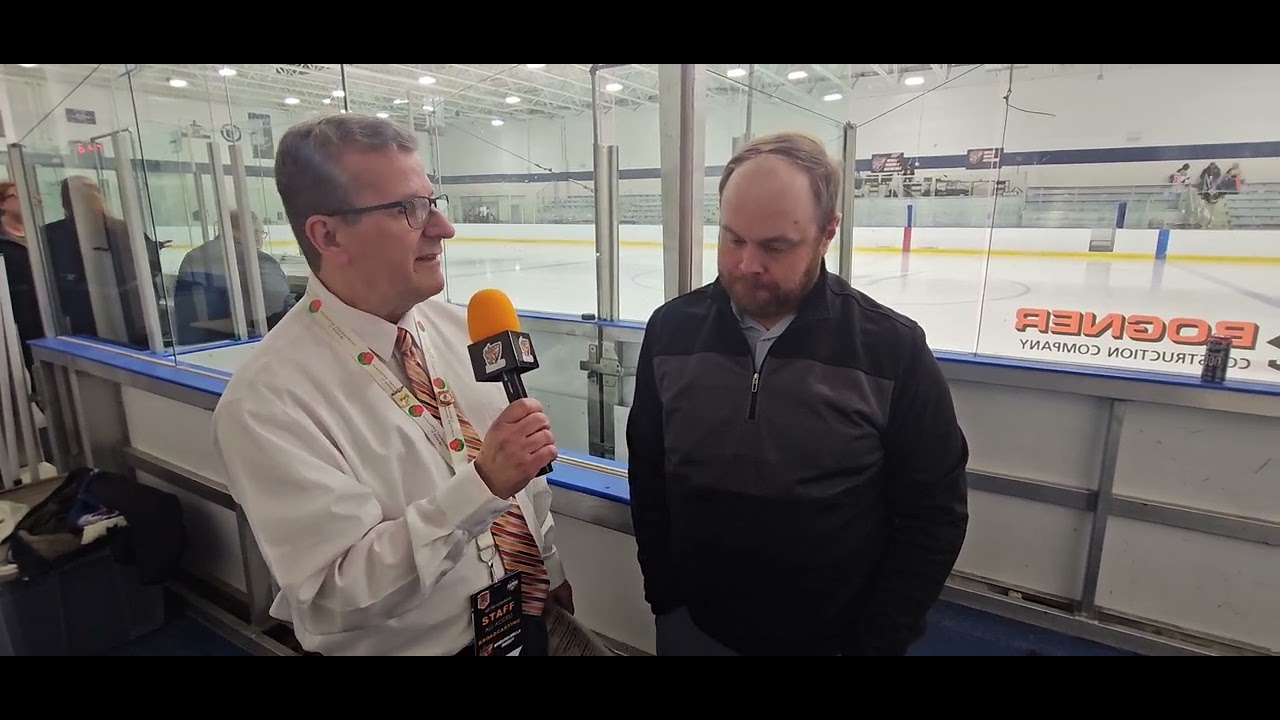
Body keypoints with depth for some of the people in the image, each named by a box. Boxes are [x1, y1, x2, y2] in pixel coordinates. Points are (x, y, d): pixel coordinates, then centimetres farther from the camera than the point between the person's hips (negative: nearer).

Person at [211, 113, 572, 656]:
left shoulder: (459, 328, -5)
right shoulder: (269, 397, -22)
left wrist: (552, 572, 6)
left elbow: (526, 480, 2)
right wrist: (482, 485, -33)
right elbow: (339, 594, -24)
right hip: (409, 645, -4)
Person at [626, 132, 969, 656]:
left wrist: (873, 642, -8)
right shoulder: (672, 329, -9)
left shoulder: (892, 348, -16)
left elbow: (935, 514, -9)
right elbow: (646, 470, 0)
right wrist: (664, 593, 0)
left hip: (832, 638, -1)